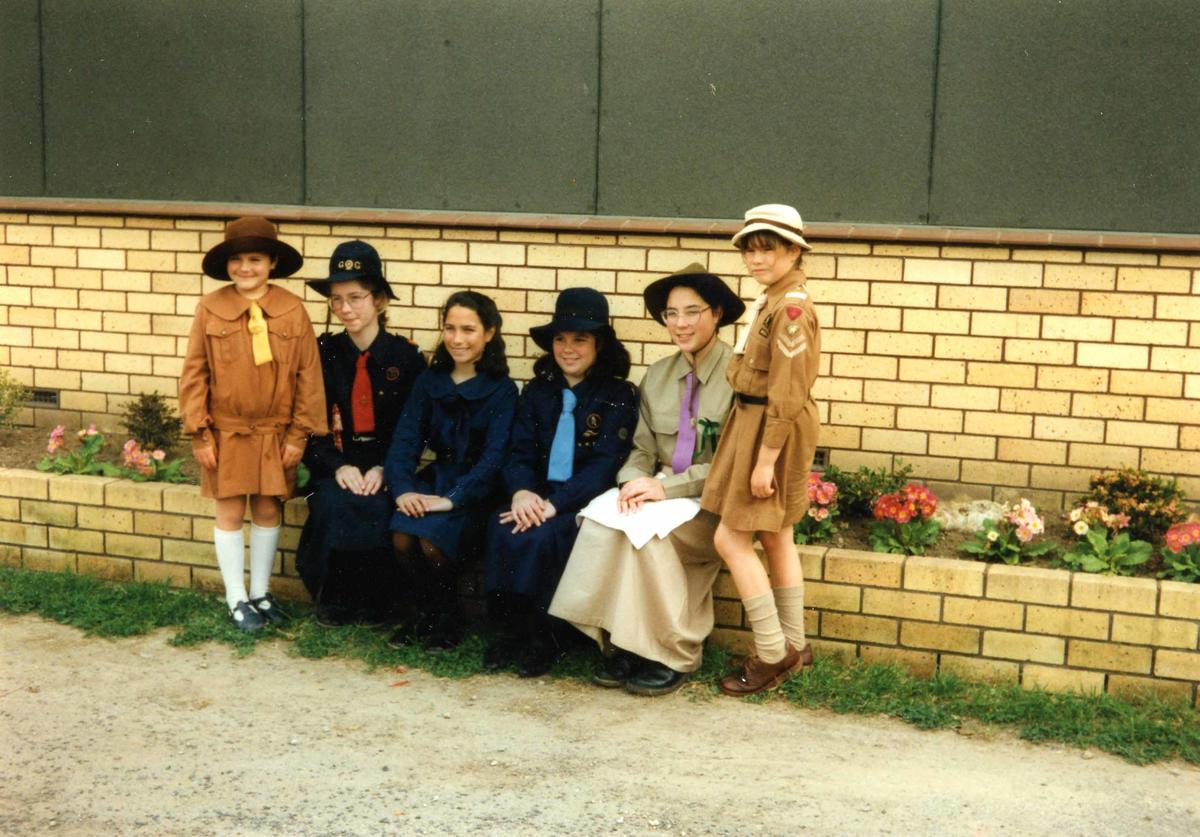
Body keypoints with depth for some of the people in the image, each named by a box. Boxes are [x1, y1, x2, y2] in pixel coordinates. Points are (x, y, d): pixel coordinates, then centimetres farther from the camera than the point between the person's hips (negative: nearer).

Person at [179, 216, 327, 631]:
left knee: (268, 511, 11)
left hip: (275, 434, 1)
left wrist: (299, 434, -3)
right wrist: (200, 433, -5)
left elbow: (309, 374, -1)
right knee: (230, 513, 7)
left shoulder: (293, 310, -4)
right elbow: (194, 373, -2)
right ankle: (236, 598, 19)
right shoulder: (211, 309, -6)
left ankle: (261, 592, 27)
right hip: (226, 433, -1)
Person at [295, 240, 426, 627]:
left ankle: (374, 605, -8)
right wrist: (337, 467, -15)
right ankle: (333, 602, -8)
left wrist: (384, 470, -15)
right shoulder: (323, 352, 4)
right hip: (335, 468, 1)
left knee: (376, 511, -31)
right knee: (333, 506, -30)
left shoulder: (406, 356, 0)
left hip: (386, 469, -1)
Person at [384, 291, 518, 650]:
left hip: (476, 490, -4)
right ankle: (426, 614, 2)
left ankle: (447, 619, -1)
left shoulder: (502, 390, -4)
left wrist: (452, 498, -26)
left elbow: (494, 457, -14)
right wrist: (402, 489, -18)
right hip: (435, 478, 4)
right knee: (401, 537, -25)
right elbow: (405, 439, 1)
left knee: (432, 541, -29)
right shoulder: (429, 381, 8)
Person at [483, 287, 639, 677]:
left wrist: (555, 504, -22)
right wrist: (521, 491, -18)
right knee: (501, 531, -28)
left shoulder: (618, 395, -1)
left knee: (539, 538, -32)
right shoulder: (538, 392, 13)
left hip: (586, 502, -4)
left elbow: (604, 464, -10)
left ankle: (540, 640, -13)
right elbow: (519, 453, 6)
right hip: (536, 498, 4)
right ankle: (512, 631, -13)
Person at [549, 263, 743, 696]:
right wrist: (635, 482, -14)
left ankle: (675, 655, -14)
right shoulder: (657, 375, 11)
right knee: (603, 520, -24)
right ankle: (624, 645, -15)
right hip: (660, 494, 5)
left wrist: (667, 487, -20)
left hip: (715, 506, -5)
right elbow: (641, 449, 10)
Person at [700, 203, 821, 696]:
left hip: (772, 430, -10)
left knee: (730, 539, -5)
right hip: (752, 422, 10)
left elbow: (786, 394, -23)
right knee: (776, 539, 15)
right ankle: (793, 646, 26)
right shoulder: (771, 301, 11)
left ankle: (773, 655, 3)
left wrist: (765, 459, -23)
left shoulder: (790, 308, -20)